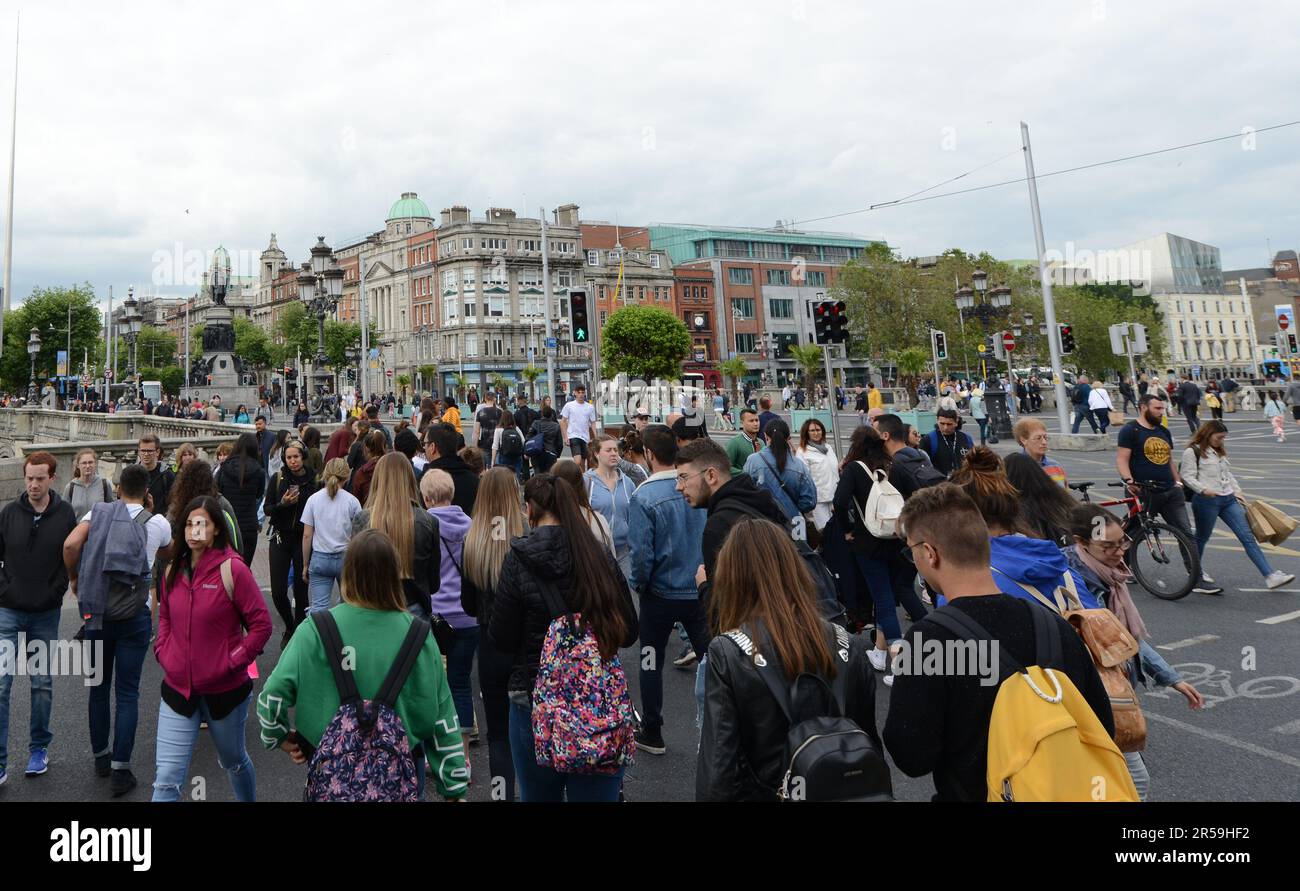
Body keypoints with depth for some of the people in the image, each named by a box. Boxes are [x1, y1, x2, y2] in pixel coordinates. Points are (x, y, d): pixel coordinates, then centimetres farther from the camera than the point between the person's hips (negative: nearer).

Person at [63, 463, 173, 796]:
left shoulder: (98, 513, 1)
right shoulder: (158, 523, -1)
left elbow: (70, 544, -14)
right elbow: (167, 556, 19)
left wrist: (73, 578, 3)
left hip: (96, 612, 2)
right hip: (134, 616, -2)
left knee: (98, 687, 18)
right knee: (127, 694, 4)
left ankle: (101, 757, 32)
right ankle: (120, 771, 6)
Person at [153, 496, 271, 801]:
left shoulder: (233, 569, -15)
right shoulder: (173, 570, 2)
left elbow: (261, 624, -13)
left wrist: (233, 661, -15)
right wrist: (163, 652, 5)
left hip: (225, 690, -3)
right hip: (178, 688, 4)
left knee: (233, 761, 20)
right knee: (167, 779, 0)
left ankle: (249, 800, 47)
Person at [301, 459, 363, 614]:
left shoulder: (314, 499, -1)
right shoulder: (352, 501, -4)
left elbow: (307, 536, 0)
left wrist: (305, 564, 8)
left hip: (320, 559, 1)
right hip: (346, 558, 0)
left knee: (318, 607, 0)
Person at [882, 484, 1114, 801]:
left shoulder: (931, 638, -26)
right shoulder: (1058, 628, -11)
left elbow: (912, 759, -24)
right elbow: (1104, 730, -1)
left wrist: (904, 680, -8)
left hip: (970, 793, -4)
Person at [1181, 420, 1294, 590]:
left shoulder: (1219, 451, 20)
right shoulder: (1192, 451, -6)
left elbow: (1227, 473, 27)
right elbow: (1187, 477, -11)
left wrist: (1237, 490, 17)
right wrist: (1203, 489, -22)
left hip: (1228, 500, 7)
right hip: (1206, 501, -7)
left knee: (1247, 536, -1)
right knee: (1202, 538, 7)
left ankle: (1270, 576, -6)